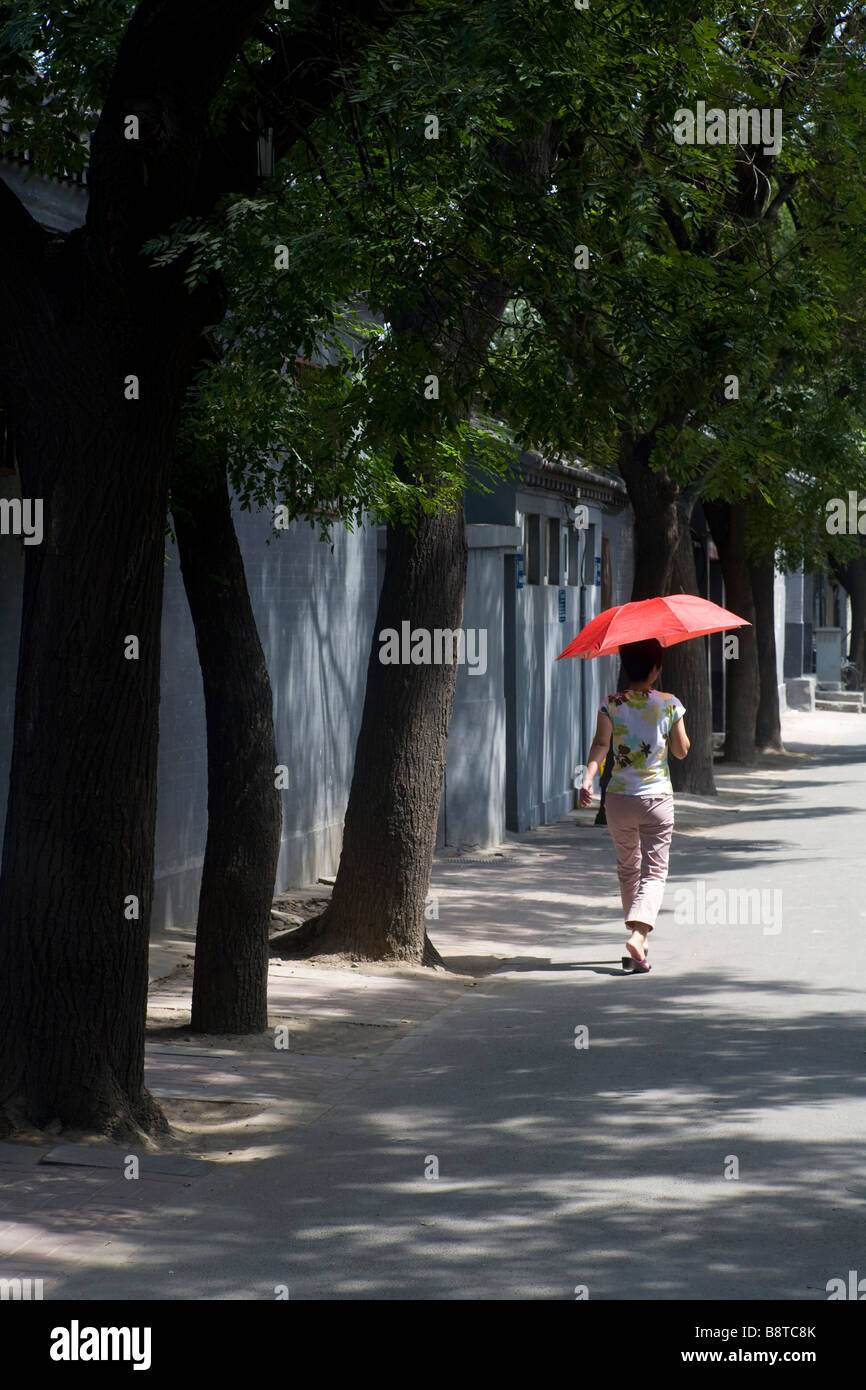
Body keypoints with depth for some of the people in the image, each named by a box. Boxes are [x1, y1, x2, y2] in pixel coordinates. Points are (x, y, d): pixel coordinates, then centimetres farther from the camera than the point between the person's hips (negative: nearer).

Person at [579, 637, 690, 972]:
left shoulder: (612, 704, -2)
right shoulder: (670, 704, -3)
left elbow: (600, 743, -17)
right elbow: (682, 750, 6)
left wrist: (588, 777, -24)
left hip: (619, 799, 2)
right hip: (658, 797, -2)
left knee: (628, 868, 19)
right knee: (654, 871, -1)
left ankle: (637, 934, 27)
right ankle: (638, 934, -23)